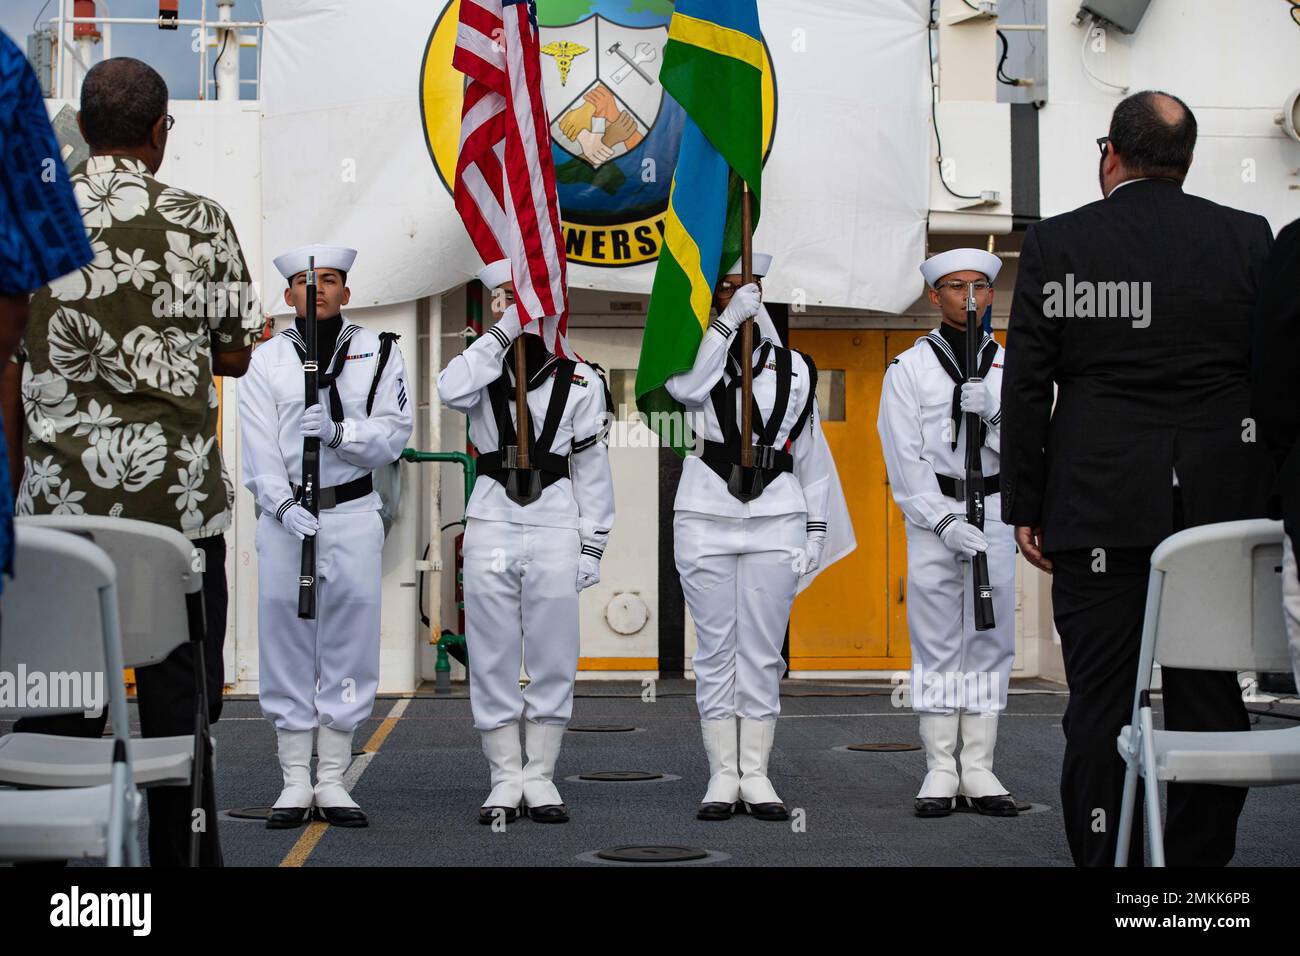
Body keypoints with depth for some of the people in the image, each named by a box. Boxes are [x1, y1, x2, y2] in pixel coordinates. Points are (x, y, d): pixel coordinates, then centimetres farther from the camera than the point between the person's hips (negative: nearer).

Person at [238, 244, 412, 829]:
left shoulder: (378, 353, 8)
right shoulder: (266, 361, 7)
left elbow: (393, 434, -1)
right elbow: (258, 450, -2)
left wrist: (338, 432, -18)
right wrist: (284, 507, -16)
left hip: (354, 512, 0)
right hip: (284, 514, 0)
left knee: (350, 643, 0)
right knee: (285, 642, 0)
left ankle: (333, 782, 8)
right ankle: (295, 784, 7)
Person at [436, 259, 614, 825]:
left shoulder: (579, 380, 6)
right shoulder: (483, 367, 7)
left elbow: (593, 469, 6)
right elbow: (452, 391, -19)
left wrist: (592, 546, 1)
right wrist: (506, 329, -16)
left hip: (555, 528, 0)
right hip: (491, 523, 0)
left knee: (553, 660, 2)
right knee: (493, 658, 2)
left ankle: (540, 779, 12)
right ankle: (504, 782, 10)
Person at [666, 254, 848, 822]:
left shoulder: (793, 367, 12)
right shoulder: (696, 354, 7)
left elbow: (813, 456, 13)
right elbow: (689, 387, -19)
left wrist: (815, 531, 7)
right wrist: (728, 320, -18)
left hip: (776, 522, 1)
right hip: (706, 518, -1)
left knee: (763, 652, 1)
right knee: (716, 651, 0)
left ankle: (756, 776, 8)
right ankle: (723, 776, 6)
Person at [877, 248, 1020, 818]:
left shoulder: (1009, 367, 8)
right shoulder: (908, 370, 1)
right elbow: (905, 461, -6)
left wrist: (992, 414, -17)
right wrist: (946, 523, -15)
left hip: (992, 511, 2)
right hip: (930, 514, -2)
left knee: (990, 639, 2)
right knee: (935, 640, -2)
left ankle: (979, 769, 7)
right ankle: (940, 771, 3)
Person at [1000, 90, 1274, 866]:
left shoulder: (1055, 244, 0)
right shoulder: (1248, 238, 3)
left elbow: (1026, 385, -1)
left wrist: (1025, 505, 5)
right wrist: (1267, 495, 10)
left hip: (1097, 505, -1)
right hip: (1220, 502, 2)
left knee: (1101, 699, 1)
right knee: (1210, 695, 7)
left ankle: (1105, 859, 1)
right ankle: (1201, 859, 10)